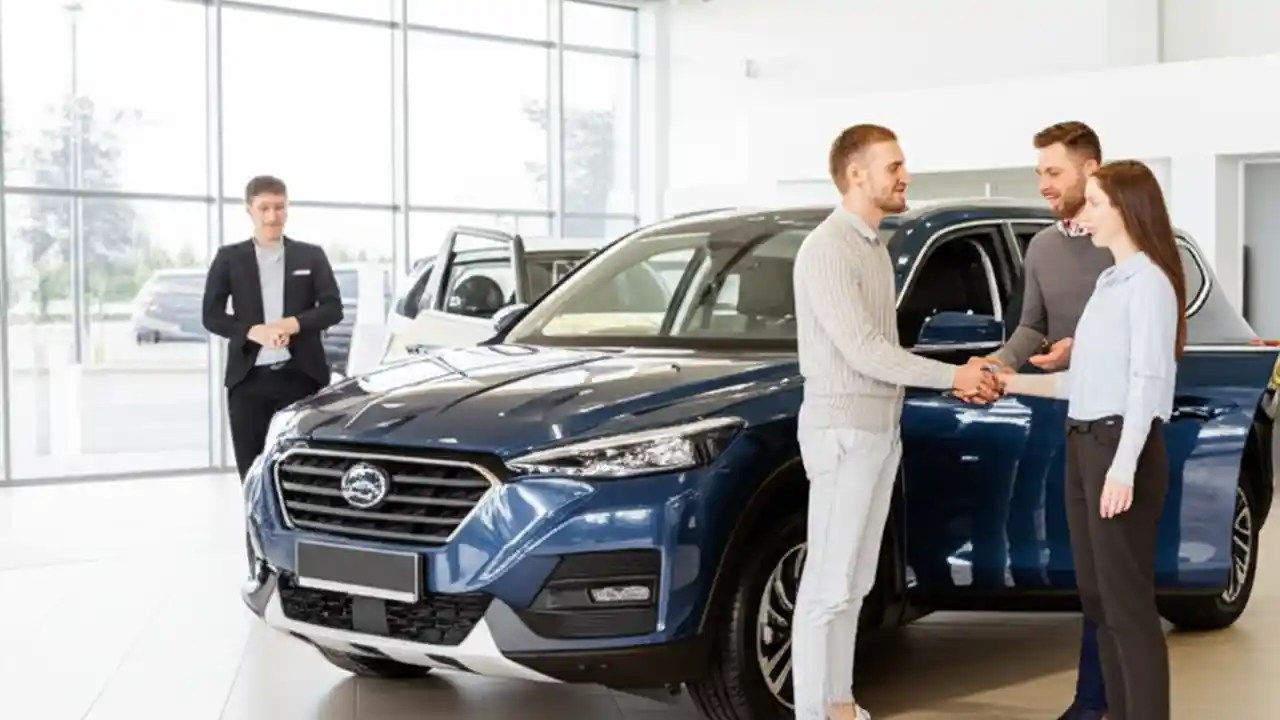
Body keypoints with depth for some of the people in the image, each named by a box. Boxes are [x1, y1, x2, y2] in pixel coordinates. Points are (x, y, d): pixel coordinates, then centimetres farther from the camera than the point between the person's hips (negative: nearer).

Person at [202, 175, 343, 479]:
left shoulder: (311, 256, 10)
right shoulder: (229, 258, 7)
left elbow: (333, 308, 3)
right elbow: (211, 316, 2)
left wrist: (292, 324, -14)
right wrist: (253, 331, -15)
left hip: (301, 376, 0)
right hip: (249, 378, 0)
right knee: (251, 471, 2)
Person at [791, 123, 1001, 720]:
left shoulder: (875, 248, 15)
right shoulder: (827, 250, -15)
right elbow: (862, 351, -20)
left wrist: (959, 379, 5)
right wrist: (952, 375, -14)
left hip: (880, 430, 9)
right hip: (842, 430, -9)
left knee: (855, 581, 12)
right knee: (829, 582, -5)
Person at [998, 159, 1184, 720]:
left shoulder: (1149, 281, -10)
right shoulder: (1109, 283, 18)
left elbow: (1146, 380, -17)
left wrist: (1123, 466, -23)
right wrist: (1015, 384, 19)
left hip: (1122, 448, -10)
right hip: (1085, 447, 10)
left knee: (1129, 602, -7)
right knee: (1098, 597, 12)